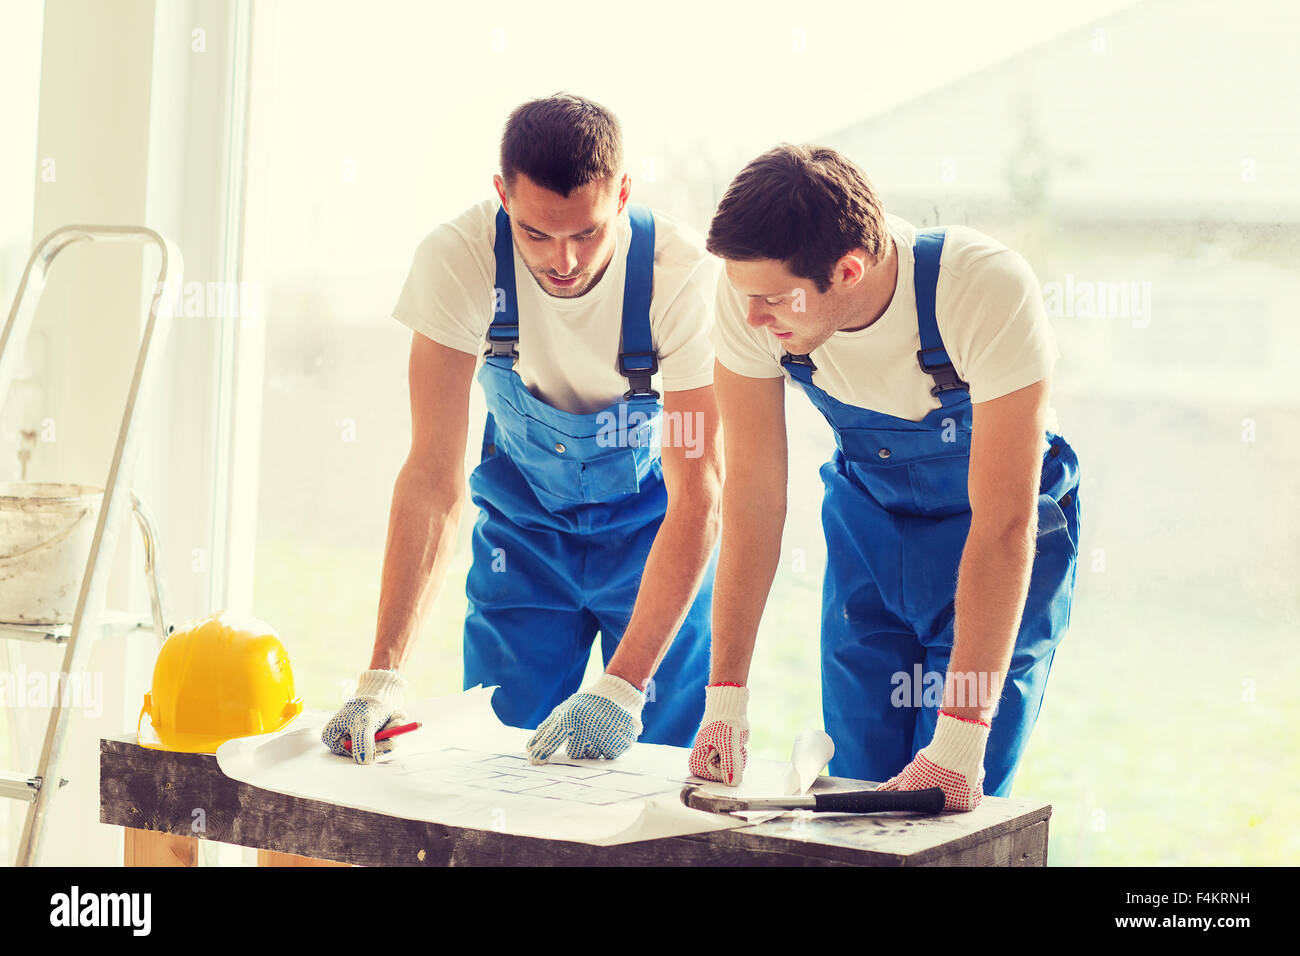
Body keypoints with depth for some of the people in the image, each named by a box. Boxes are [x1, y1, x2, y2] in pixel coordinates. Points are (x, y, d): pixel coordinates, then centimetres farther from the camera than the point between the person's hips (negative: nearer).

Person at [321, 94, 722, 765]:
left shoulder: (684, 275, -28)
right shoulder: (456, 259, -24)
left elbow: (698, 495, -26)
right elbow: (434, 475, -23)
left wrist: (621, 687, -35)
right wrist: (384, 677, -31)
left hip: (654, 526, -1)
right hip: (524, 521, 1)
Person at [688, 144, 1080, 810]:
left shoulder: (988, 288, -35)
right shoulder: (752, 288, -23)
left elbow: (1005, 523, -32)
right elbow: (754, 494, -16)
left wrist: (958, 741, -35)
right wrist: (726, 698, -19)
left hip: (999, 526, -3)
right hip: (868, 517, 3)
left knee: (954, 804, -9)